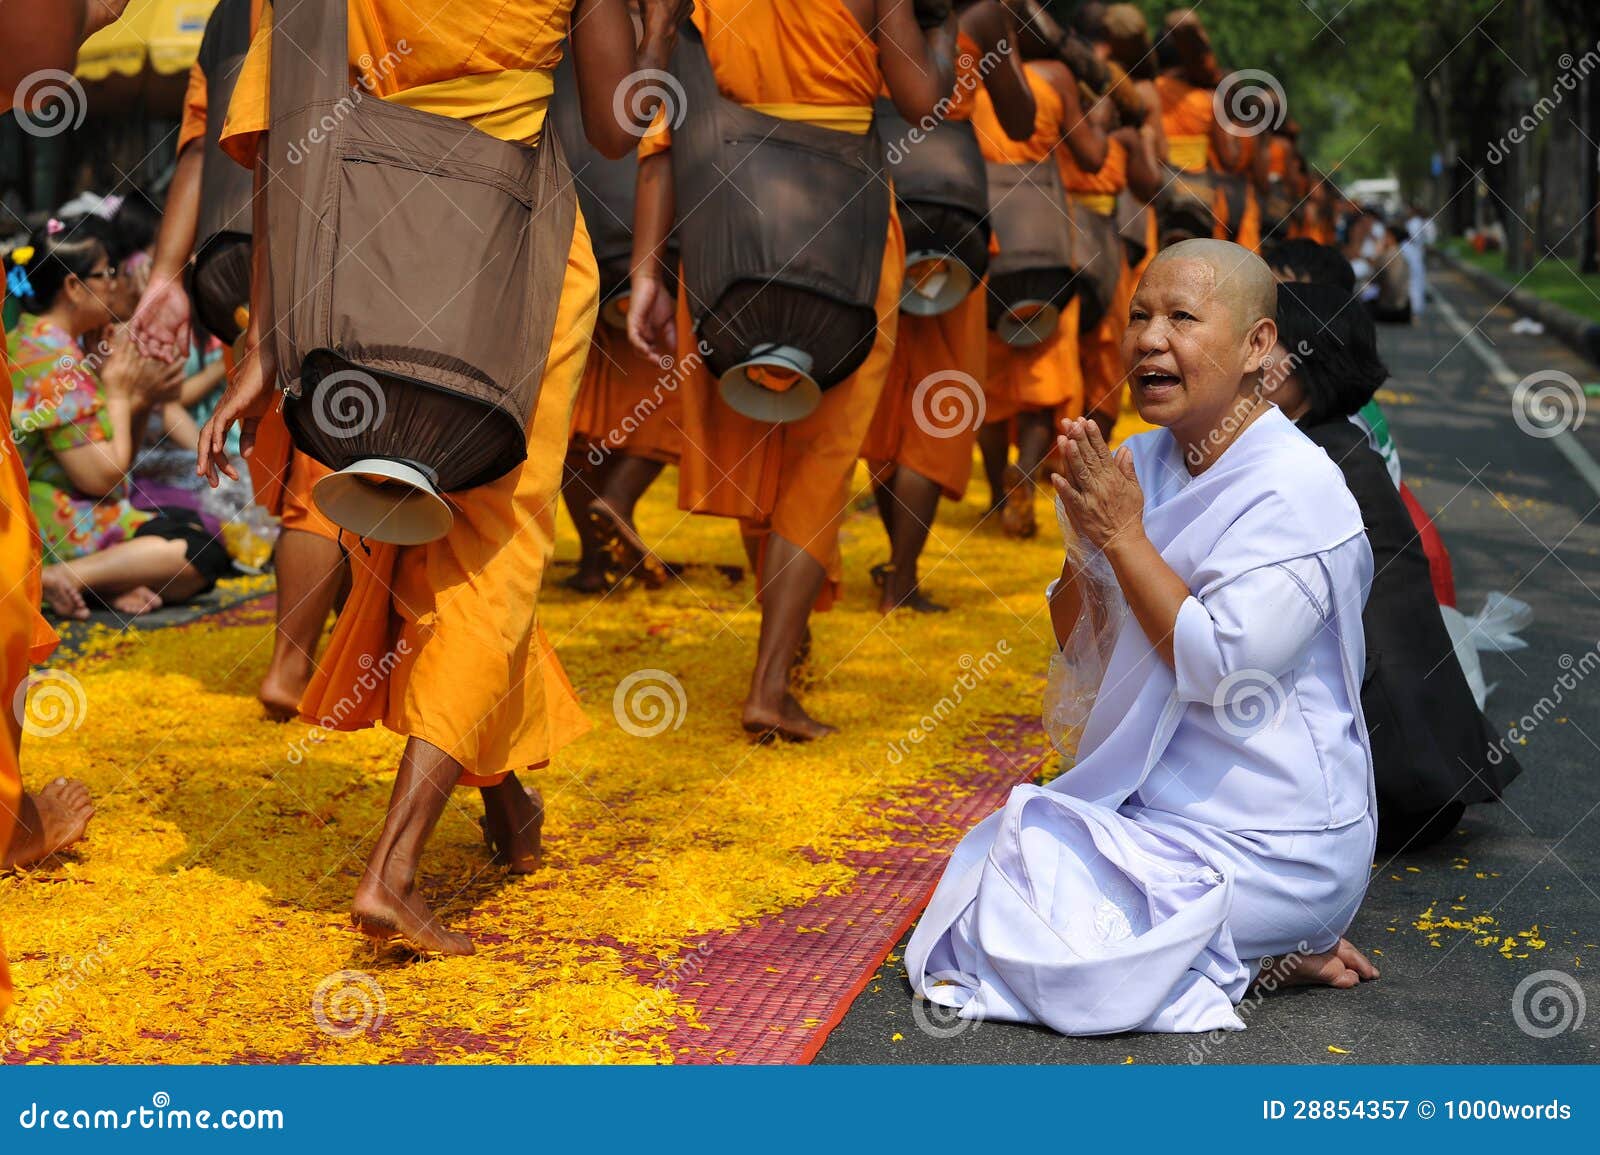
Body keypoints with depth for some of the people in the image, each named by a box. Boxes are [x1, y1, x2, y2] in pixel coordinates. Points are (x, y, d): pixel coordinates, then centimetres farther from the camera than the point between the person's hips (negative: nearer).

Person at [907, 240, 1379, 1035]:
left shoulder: (1296, 490, -18)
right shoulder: (1141, 465, 5)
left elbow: (1222, 667, -25)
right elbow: (1077, 649, 9)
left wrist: (1124, 534, -19)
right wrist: (1084, 542, -11)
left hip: (1268, 847, -9)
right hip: (1156, 810, 9)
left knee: (1020, 930, -16)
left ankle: (1267, 955, 0)